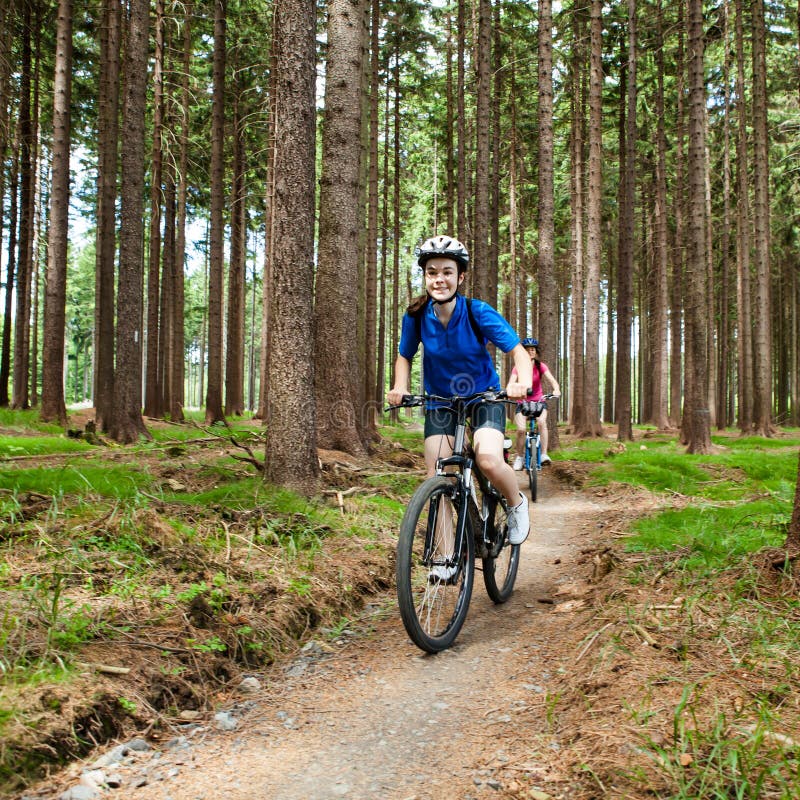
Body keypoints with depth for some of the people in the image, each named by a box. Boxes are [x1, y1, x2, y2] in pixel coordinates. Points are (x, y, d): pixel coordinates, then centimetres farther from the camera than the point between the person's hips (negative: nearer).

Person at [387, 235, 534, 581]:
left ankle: (517, 503, 5)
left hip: (484, 398, -3)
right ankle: (447, 557, 4)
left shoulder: (478, 312, -20)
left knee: (489, 460, -28)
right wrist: (399, 388, -15)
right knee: (436, 479, -8)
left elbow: (518, 351, -19)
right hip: (440, 402, 3)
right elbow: (404, 357, 4)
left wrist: (522, 382, -39)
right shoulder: (416, 317, -13)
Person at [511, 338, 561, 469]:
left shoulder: (540, 366, -5)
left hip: (538, 401, 1)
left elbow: (552, 380, -19)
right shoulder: (518, 368, -9)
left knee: (542, 421, -30)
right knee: (521, 429, -22)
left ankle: (544, 454, -25)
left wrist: (556, 389, -42)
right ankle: (520, 457, -2)